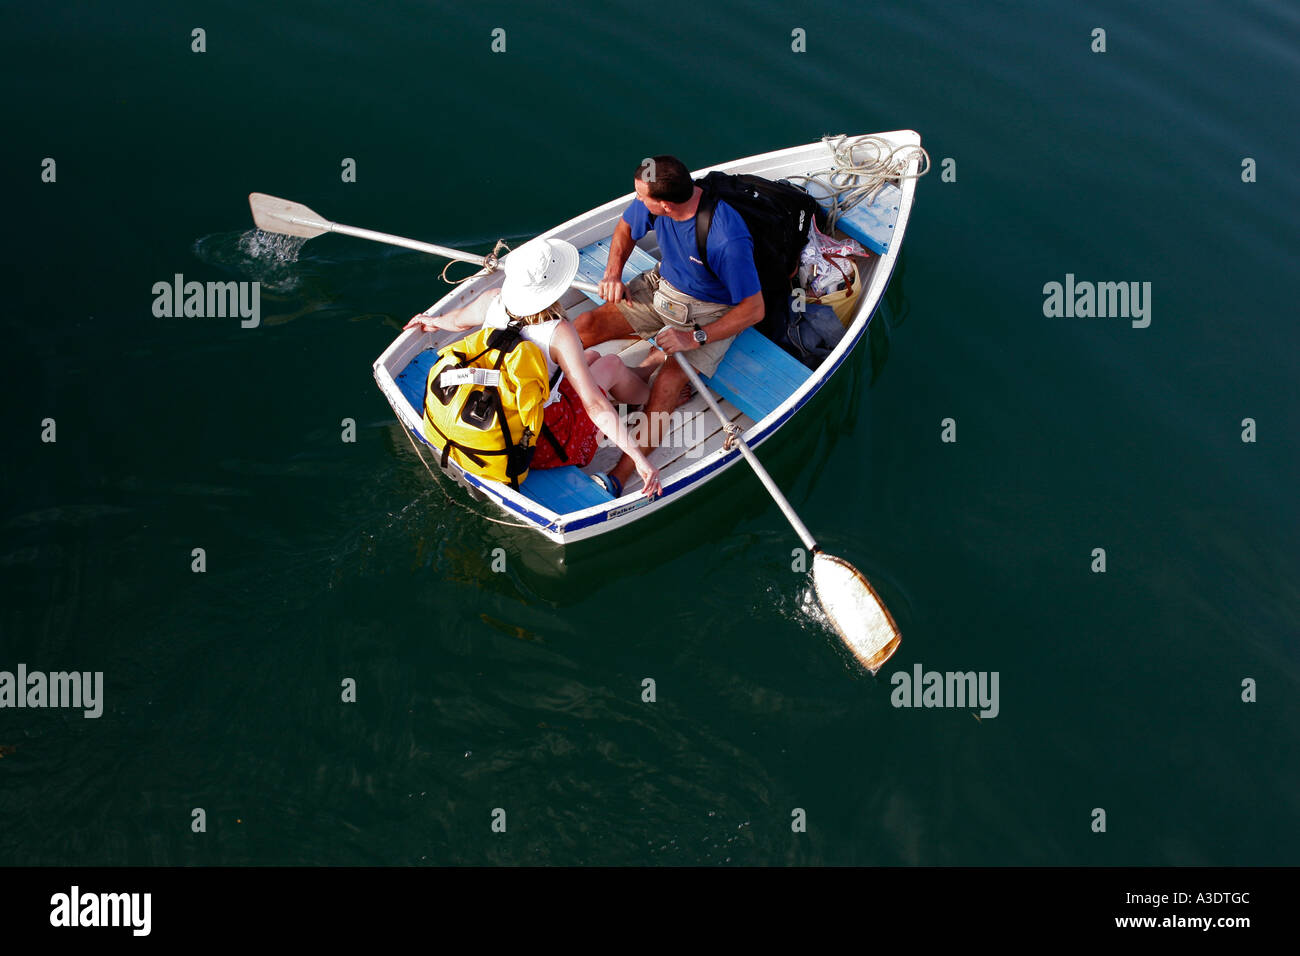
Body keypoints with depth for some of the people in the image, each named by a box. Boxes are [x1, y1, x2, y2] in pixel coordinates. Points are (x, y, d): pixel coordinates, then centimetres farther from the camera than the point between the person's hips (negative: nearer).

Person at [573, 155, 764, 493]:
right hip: (662, 284, 7)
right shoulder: (652, 201, -18)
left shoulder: (727, 238, -35)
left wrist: (695, 338, -30)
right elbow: (626, 227, 8)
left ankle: (619, 477, -22)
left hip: (709, 314, -7)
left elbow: (753, 310, -27)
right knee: (585, 325, -9)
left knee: (666, 384, -26)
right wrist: (613, 272, -8)